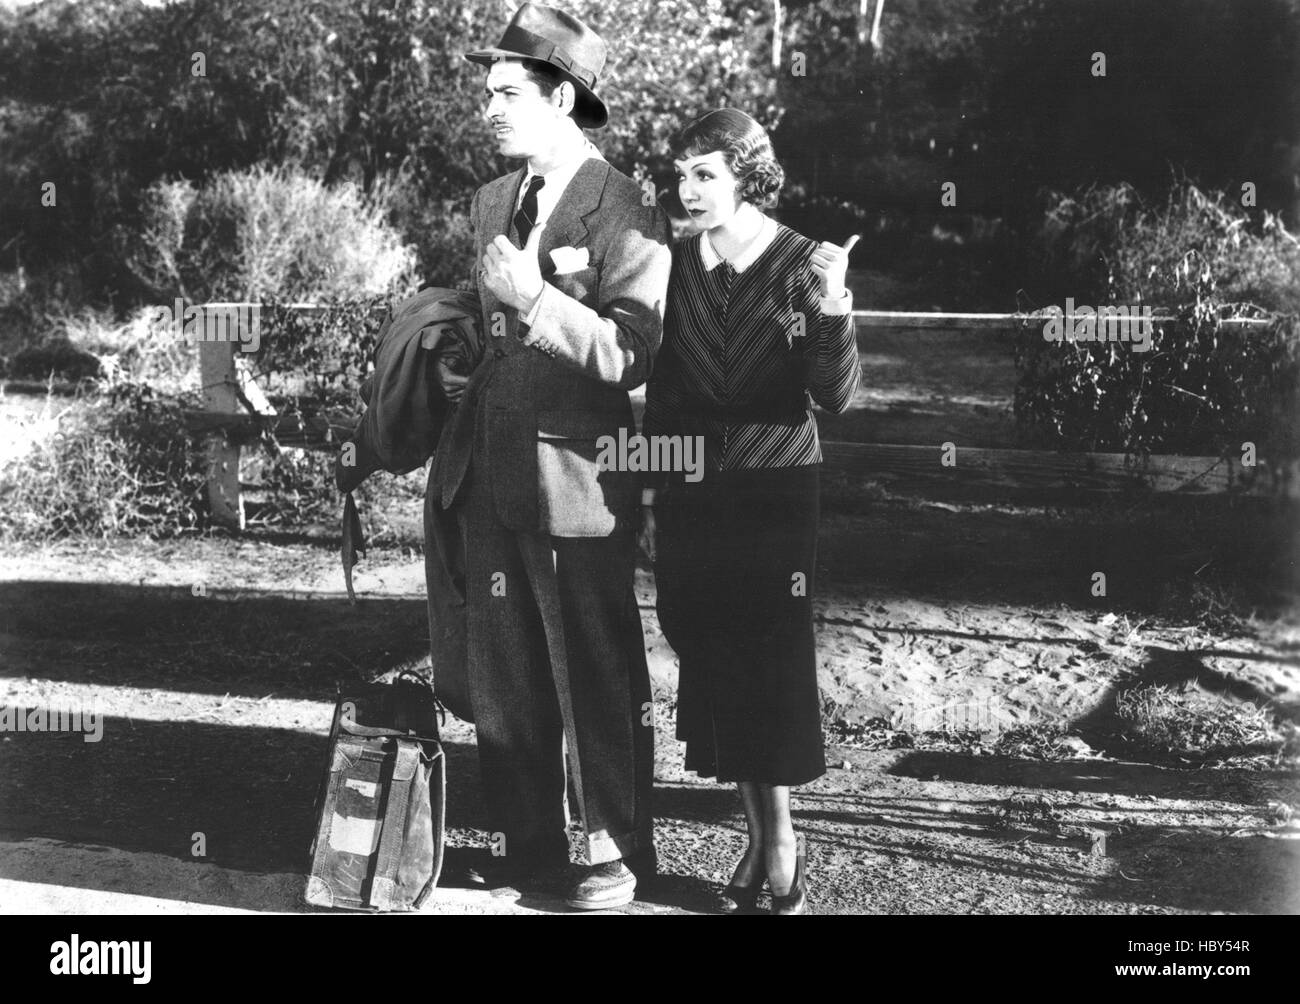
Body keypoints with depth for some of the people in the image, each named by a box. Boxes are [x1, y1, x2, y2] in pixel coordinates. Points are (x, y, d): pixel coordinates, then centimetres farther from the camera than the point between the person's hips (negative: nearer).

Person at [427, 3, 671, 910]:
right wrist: (464, 367, 12)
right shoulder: (493, 202, 12)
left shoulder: (624, 215, -11)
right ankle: (523, 842, 27)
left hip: (575, 475, -7)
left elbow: (631, 357, -19)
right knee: (503, 672, 14)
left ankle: (615, 854, 18)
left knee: (597, 677, 4)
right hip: (491, 469, 7)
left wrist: (533, 298, -25)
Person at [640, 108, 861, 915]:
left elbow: (838, 396, -14)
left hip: (775, 492, -4)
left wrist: (833, 311, -30)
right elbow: (662, 391, 10)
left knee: (774, 662, -3)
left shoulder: (802, 265, -7)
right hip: (692, 493, 4)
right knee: (712, 662, 5)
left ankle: (782, 845, 8)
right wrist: (651, 498, 10)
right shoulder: (676, 265, 3)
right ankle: (764, 836, 18)